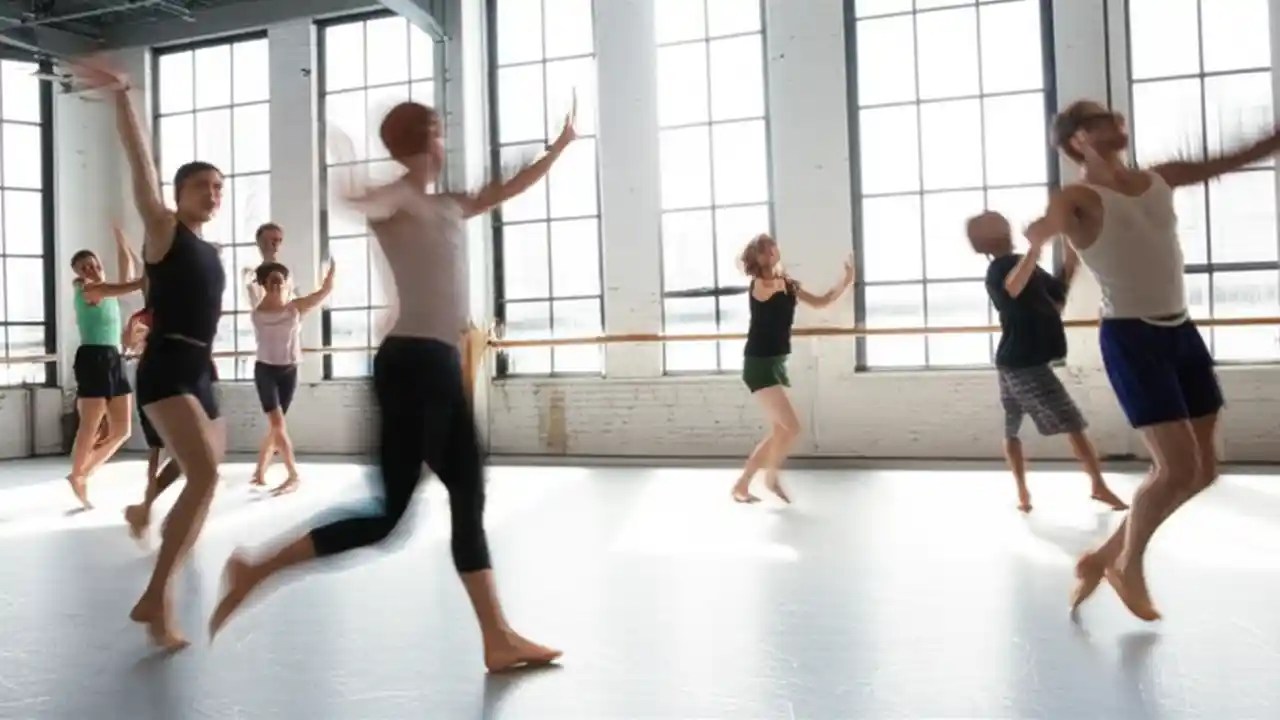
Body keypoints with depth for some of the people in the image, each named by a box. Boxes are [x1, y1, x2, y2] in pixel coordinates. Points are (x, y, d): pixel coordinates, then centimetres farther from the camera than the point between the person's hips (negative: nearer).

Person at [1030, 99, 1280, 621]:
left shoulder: (1161, 178, 12)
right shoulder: (1081, 198, -10)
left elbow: (1236, 160, 23)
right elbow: (1036, 235, -32)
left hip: (1180, 331, 8)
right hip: (1131, 337, -8)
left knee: (1203, 470, 9)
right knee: (1178, 468, -11)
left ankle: (1104, 556, 23)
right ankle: (1128, 565, 15)